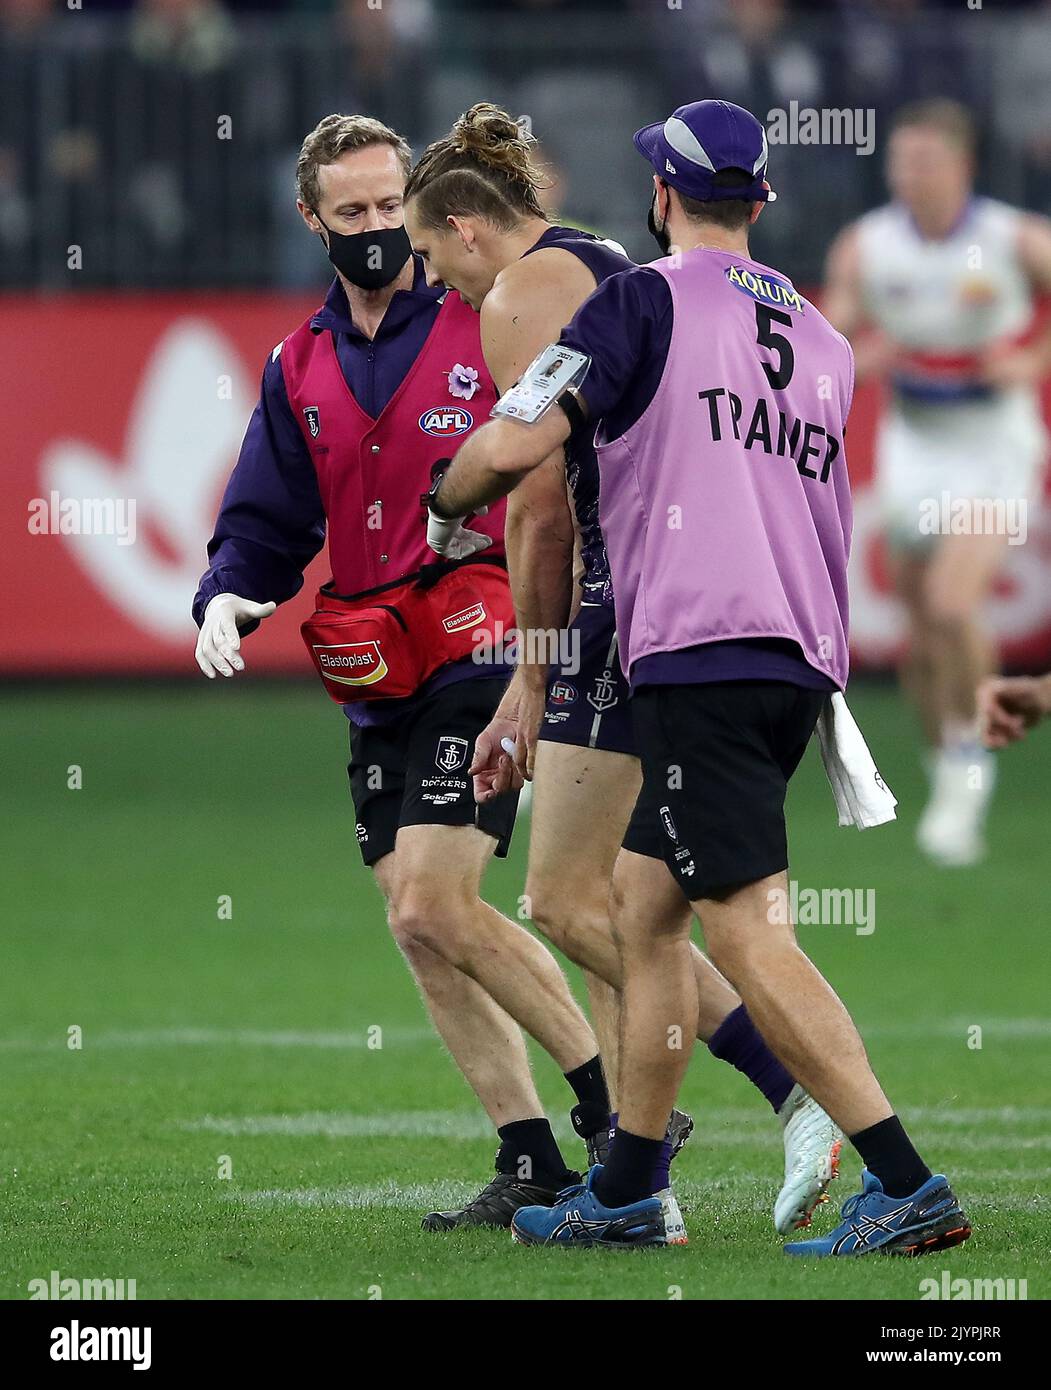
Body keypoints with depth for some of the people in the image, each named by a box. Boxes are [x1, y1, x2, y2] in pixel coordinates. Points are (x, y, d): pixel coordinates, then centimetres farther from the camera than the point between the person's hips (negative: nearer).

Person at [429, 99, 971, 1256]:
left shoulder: (645, 301, -2)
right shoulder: (823, 340, 18)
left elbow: (512, 446, -8)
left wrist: (446, 507, 12)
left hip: (699, 656, -8)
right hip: (805, 657, 8)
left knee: (747, 936, -11)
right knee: (640, 902, 18)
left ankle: (906, 1188, -20)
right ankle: (625, 1195, 19)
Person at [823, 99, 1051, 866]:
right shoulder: (864, 247, -6)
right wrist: (858, 357, -20)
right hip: (913, 437, 4)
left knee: (952, 606, -21)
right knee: (921, 628, 6)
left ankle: (968, 757, 0)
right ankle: (952, 781, 23)